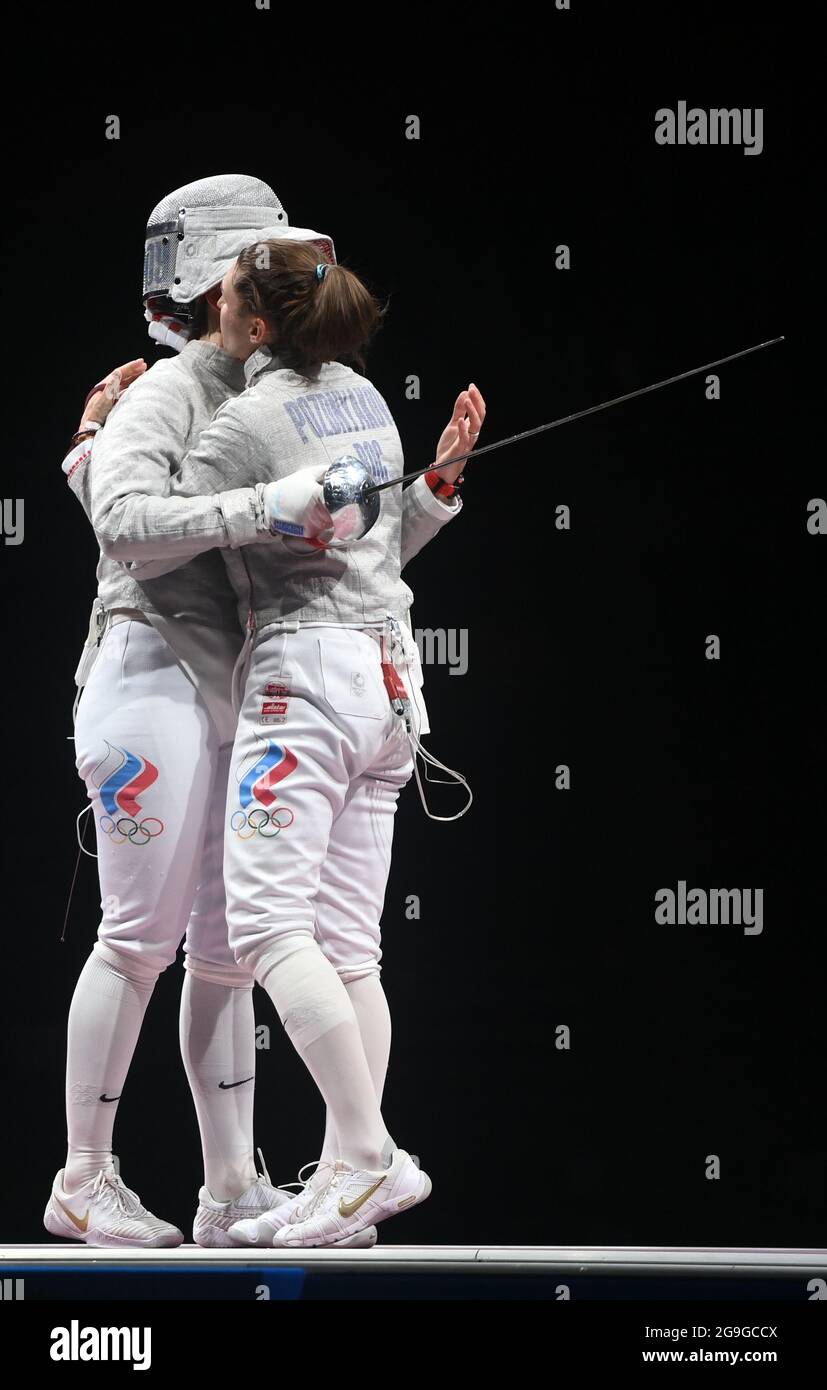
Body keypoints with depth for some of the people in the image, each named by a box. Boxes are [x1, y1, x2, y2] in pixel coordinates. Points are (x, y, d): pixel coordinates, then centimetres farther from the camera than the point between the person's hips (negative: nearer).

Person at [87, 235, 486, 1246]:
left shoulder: (253, 420, -8)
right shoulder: (364, 399, 16)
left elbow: (135, 535, -9)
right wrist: (441, 479, 24)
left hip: (308, 669, -9)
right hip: (389, 678, 9)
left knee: (267, 922, -13)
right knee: (345, 945, 4)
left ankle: (369, 1154, -20)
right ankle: (347, 1181, -1)